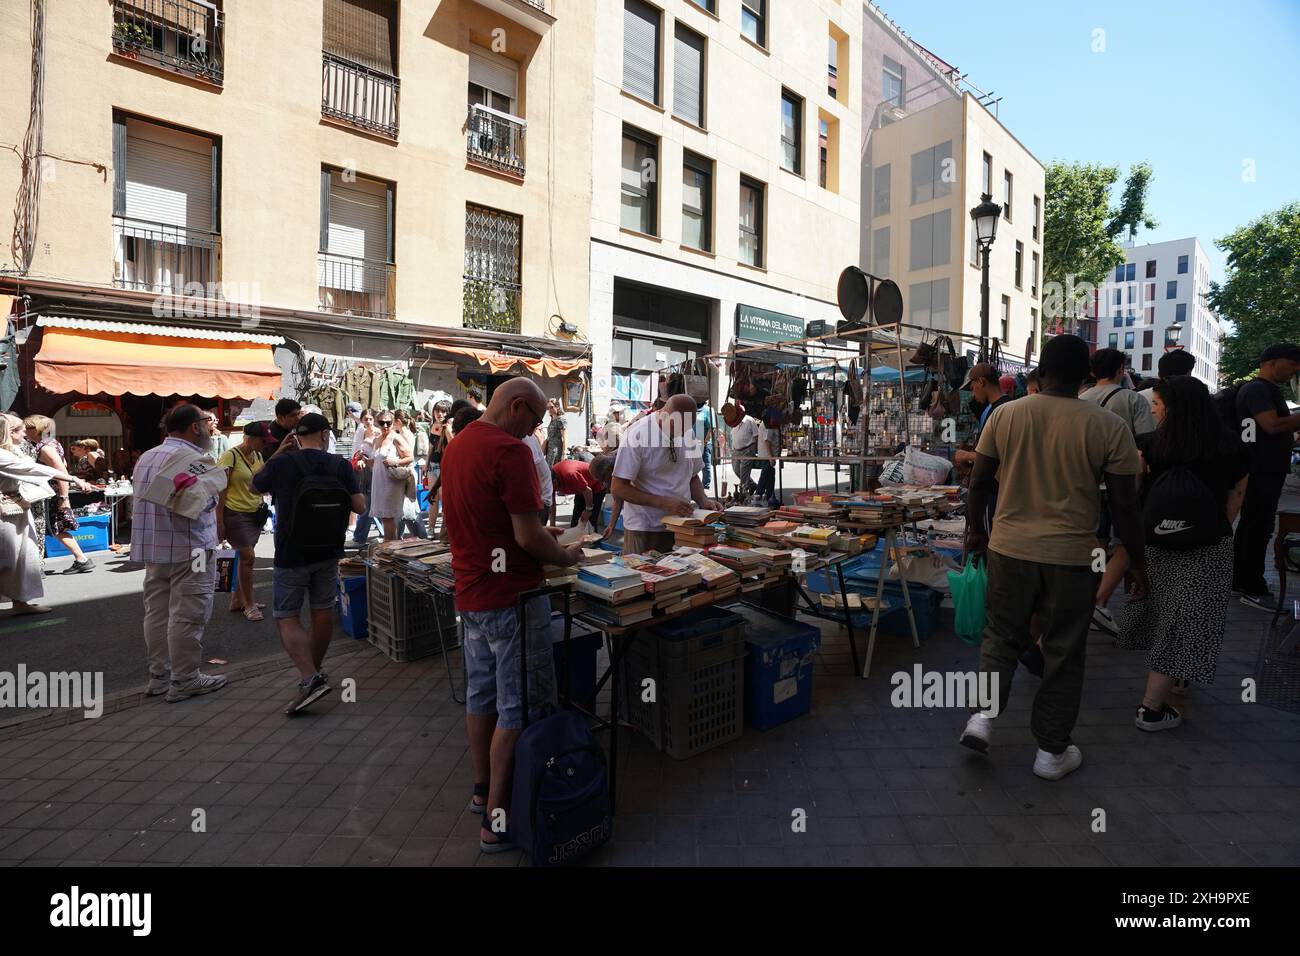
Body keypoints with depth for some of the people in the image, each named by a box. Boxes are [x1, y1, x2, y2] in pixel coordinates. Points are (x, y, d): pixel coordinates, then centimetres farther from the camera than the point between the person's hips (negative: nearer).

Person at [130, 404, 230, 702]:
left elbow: (141, 497, 18)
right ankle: (185, 680, 6)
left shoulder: (146, 457, 14)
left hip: (153, 548, 9)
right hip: (189, 549, -9)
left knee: (157, 612, 14)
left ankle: (158, 676, 24)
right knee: (187, 615, -2)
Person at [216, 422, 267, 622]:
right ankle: (249, 604, 5)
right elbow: (220, 490, -14)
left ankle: (237, 601, 26)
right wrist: (219, 521, -15)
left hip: (254, 514, 7)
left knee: (245, 558, 14)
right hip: (235, 514, -7)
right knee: (248, 557, -7)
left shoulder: (257, 455, 8)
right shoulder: (230, 456, -13)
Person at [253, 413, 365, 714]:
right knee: (322, 611, 15)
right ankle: (315, 671, 30)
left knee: (287, 617, 3)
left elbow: (255, 486, 9)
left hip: (291, 554, -3)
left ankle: (309, 678, -12)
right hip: (328, 553, 3)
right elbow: (360, 506, -6)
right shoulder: (341, 465, -6)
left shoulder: (282, 464, -11)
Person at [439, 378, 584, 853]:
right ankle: (497, 819, 14)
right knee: (518, 708, 4)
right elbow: (527, 536, -22)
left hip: (470, 594, 9)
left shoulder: (456, 446, 9)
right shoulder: (509, 451, -21)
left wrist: (537, 532, 15)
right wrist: (564, 556, -4)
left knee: (481, 696, 20)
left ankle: (483, 789, 36)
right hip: (510, 596, -9)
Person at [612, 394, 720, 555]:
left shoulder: (688, 432, 4)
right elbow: (618, 488, -16)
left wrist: (703, 501, -3)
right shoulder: (638, 434, -15)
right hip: (644, 529, -5)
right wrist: (662, 503, -21)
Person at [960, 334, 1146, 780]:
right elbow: (1125, 506, -5)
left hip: (1008, 548, 1)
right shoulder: (1109, 426, -8)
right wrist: (1138, 561, 8)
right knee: (1064, 653, 13)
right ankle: (1052, 751, 24)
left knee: (1002, 636, 20)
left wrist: (975, 529, 16)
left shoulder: (1005, 414, -4)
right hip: (1071, 558, -1)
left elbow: (979, 482, 2)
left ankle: (983, 714, 10)